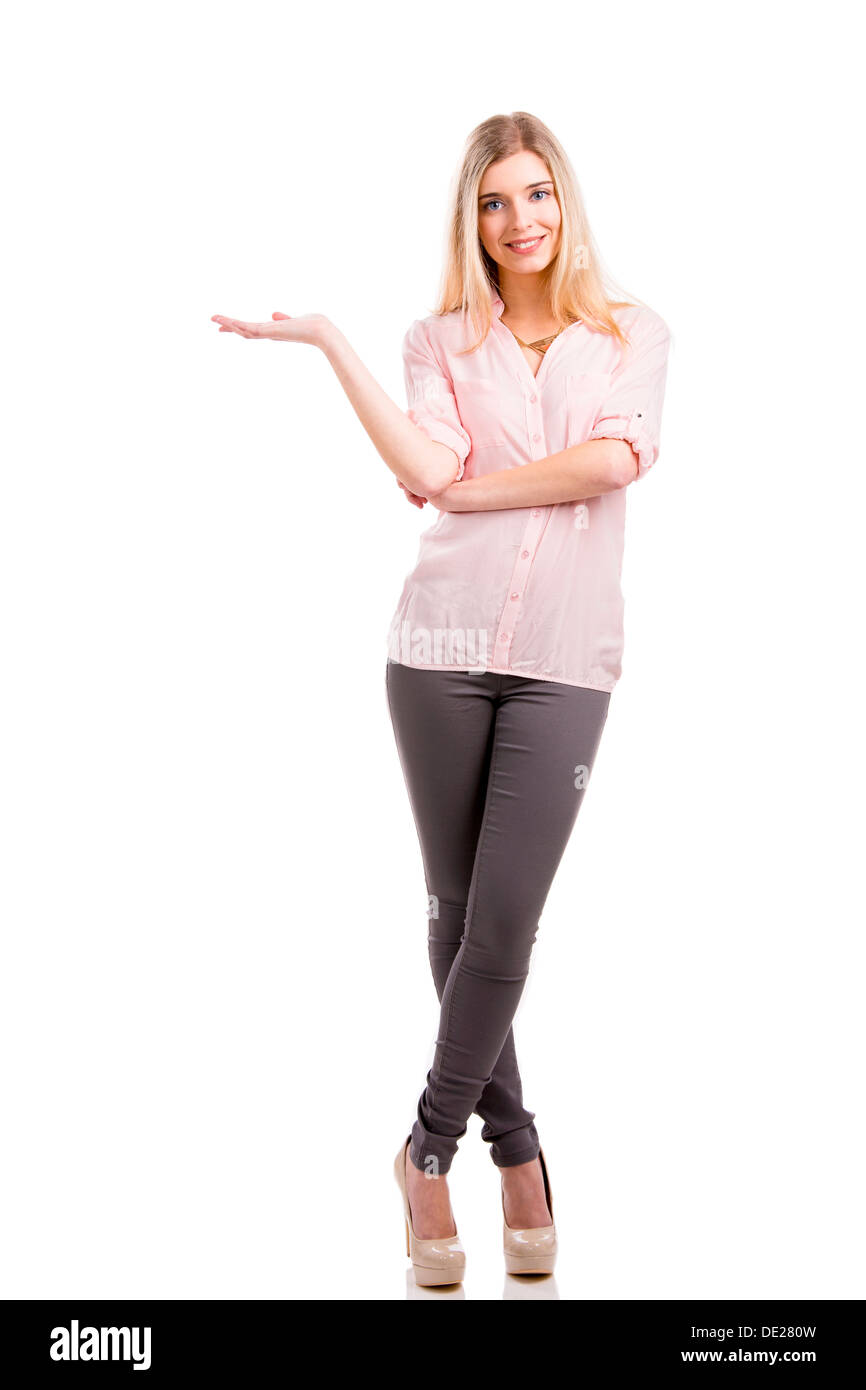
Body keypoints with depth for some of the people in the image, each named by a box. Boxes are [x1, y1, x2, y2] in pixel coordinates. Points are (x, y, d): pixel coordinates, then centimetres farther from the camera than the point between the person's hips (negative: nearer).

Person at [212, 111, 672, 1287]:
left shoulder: (635, 335, 11)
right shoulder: (441, 342, 11)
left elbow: (613, 460, -7)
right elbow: (425, 472, -8)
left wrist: (470, 489, -4)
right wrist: (329, 341, -10)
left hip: (566, 662, -1)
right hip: (446, 647, 1)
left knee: (503, 924, -7)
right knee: (458, 914, 6)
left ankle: (431, 1149, 13)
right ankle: (514, 1146, 24)